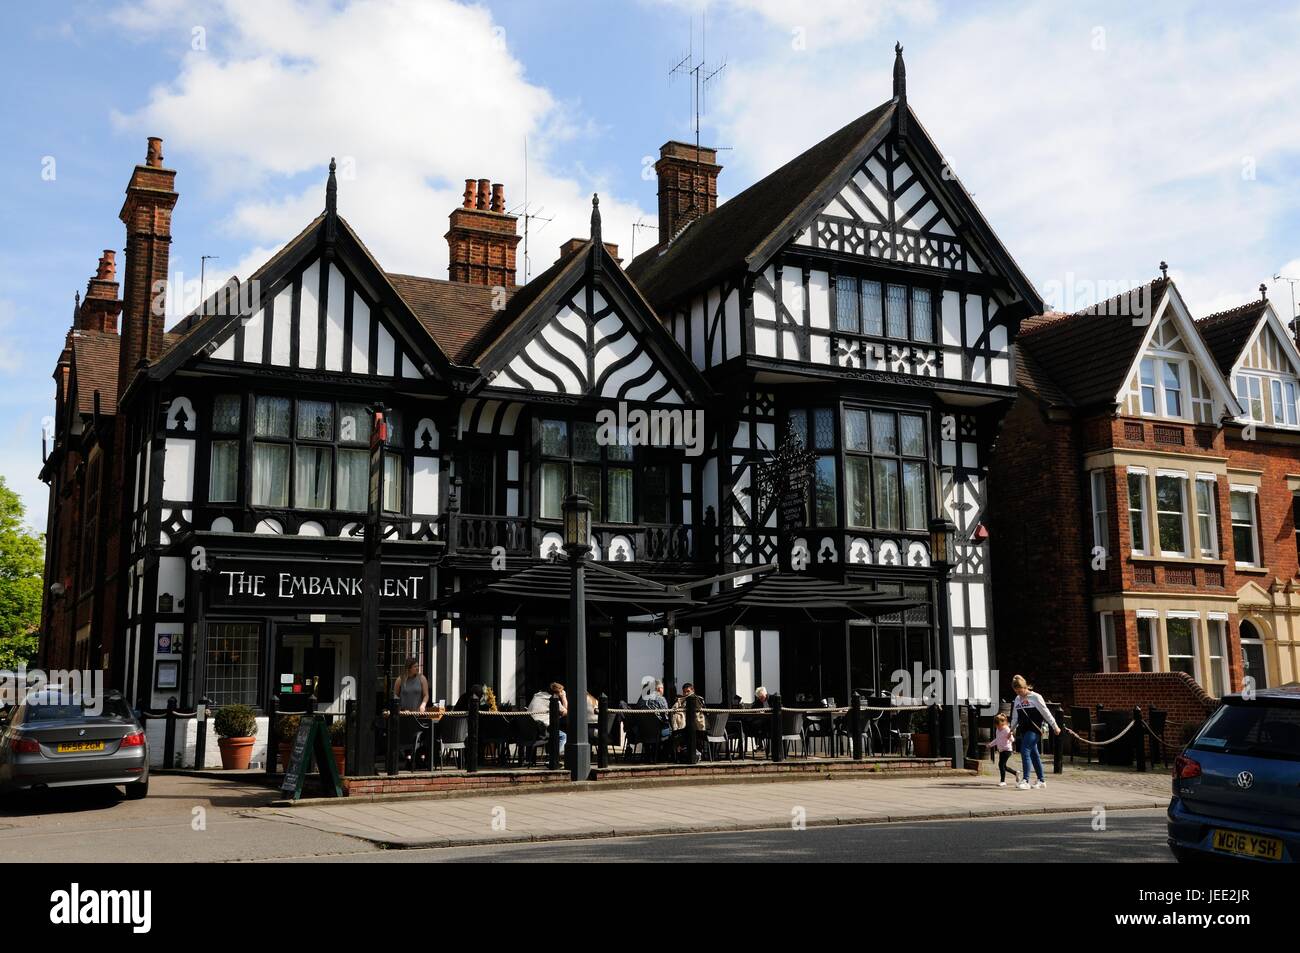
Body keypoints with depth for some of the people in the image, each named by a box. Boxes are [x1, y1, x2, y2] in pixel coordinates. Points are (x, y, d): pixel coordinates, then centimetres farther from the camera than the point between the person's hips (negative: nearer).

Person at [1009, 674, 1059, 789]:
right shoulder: (1017, 699, 13)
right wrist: (1012, 729, 24)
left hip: (1034, 729, -7)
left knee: (1025, 751, -18)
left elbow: (1045, 712, -4)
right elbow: (1015, 717, 23)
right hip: (1023, 730, 7)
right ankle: (1041, 781, 17)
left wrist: (1055, 726, -1)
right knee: (1034, 754, 10)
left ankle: (1025, 780, -21)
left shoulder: (1035, 697, -7)